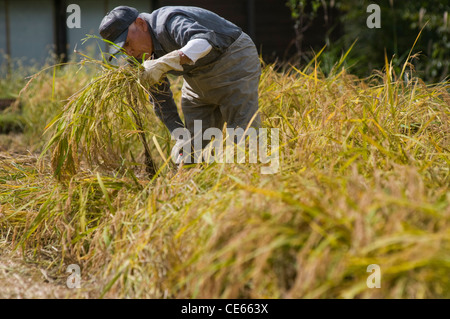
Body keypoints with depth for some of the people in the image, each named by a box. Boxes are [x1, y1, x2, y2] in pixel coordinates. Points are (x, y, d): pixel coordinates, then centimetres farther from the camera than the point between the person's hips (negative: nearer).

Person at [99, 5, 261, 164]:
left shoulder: (169, 22, -30)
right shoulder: (146, 53, -4)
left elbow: (204, 42, -50)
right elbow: (161, 98, 4)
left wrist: (162, 64, -52)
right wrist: (180, 136, -6)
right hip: (199, 80, 8)